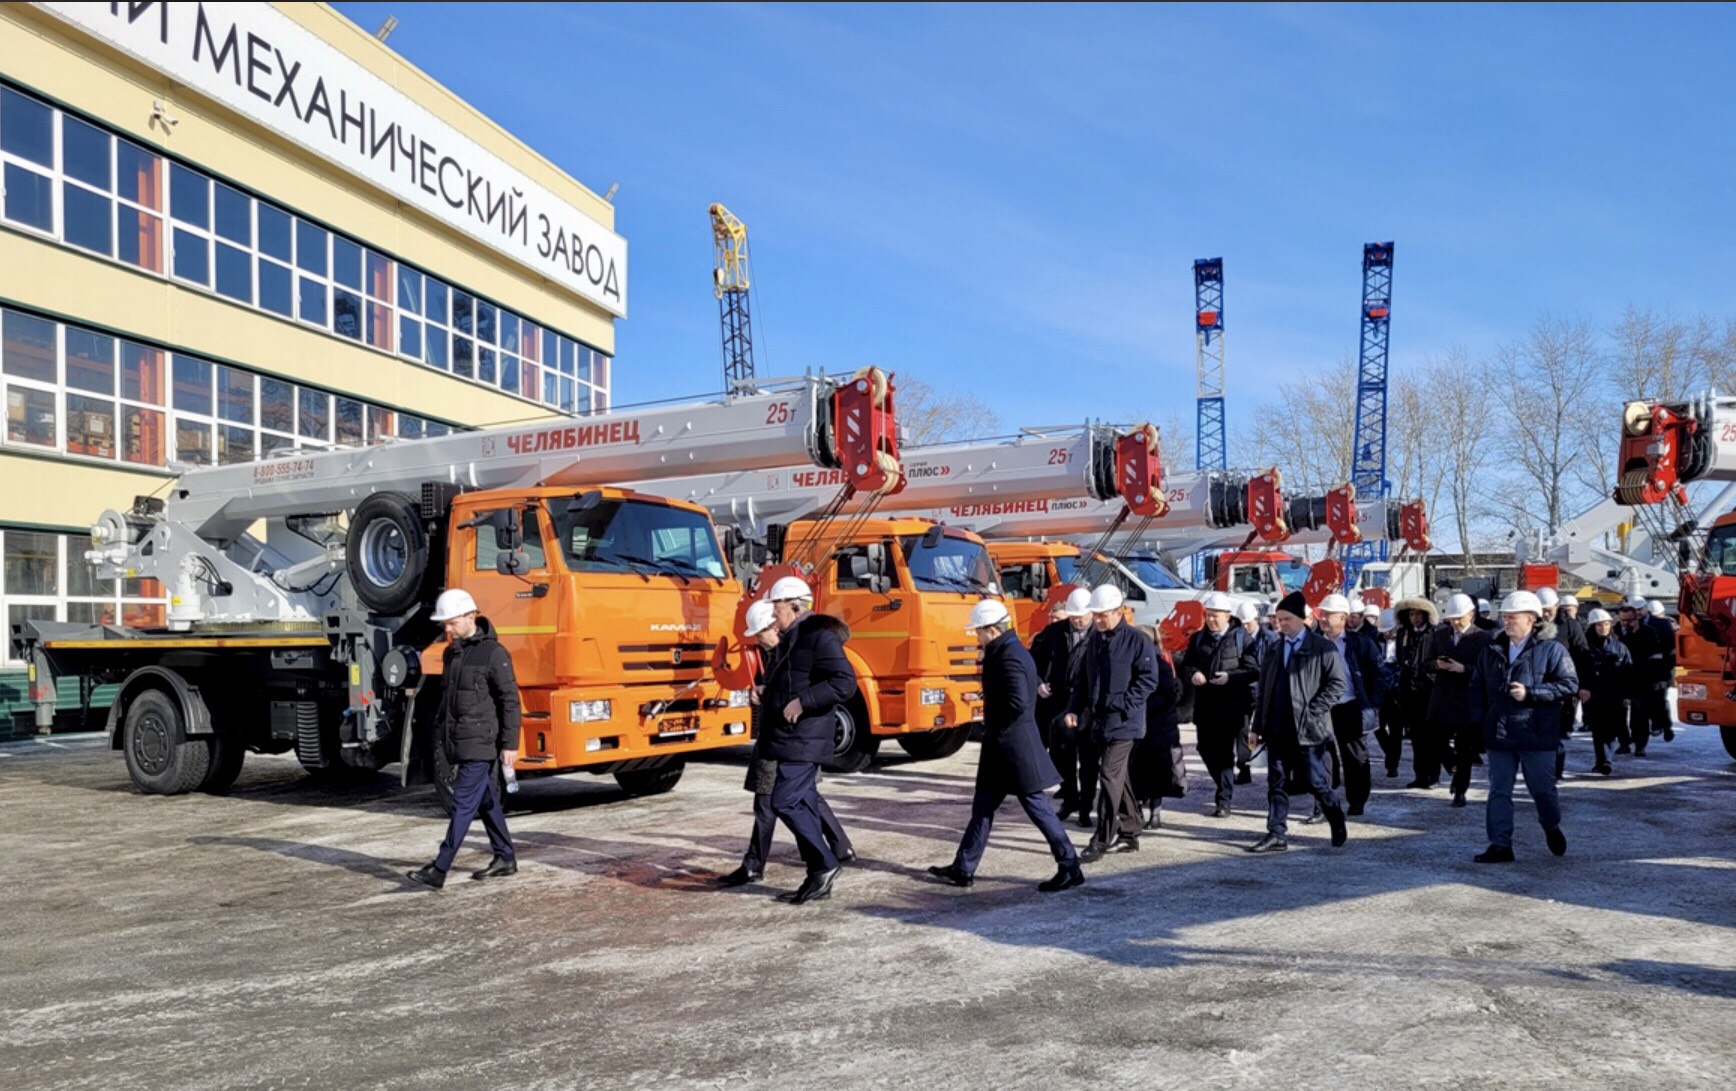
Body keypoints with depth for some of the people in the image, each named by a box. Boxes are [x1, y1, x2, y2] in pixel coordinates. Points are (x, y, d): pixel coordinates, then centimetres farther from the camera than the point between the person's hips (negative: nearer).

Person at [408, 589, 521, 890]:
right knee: (486, 802, 14)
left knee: (463, 805, -7)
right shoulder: (451, 653, 13)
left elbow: (510, 701, -12)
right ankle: (505, 858, 23)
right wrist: (441, 735, 22)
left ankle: (439, 870, -7)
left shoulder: (493, 653, -11)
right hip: (458, 743, 8)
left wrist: (510, 744, -14)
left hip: (480, 744, -8)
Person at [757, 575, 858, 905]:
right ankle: (818, 878, 17)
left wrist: (802, 703, -24)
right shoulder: (792, 639, 16)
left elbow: (845, 683, -22)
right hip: (793, 739, 10)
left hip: (804, 740, -10)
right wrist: (769, 693, 12)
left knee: (785, 801, -11)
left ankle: (825, 864, 0)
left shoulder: (819, 636, -14)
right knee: (803, 804, 11)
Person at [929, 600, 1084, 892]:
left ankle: (1070, 869, 7)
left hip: (1014, 747, -11)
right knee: (983, 806, 14)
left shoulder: (1009, 658, -19)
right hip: (1001, 748, 11)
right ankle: (963, 869, 21)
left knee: (1037, 807, -2)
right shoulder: (1009, 652, 12)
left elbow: (1017, 703, -29)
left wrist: (996, 727, -13)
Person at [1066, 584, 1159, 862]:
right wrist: (1074, 709, 8)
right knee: (1117, 778, 14)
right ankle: (1129, 834, 25)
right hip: (1098, 722, 7)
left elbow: (1149, 679, -10)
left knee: (1110, 776, -11)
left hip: (1123, 723, -7)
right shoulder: (1095, 640, 13)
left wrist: (1124, 704, -17)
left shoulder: (1136, 640, -8)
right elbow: (1086, 680, 18)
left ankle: (1102, 840, -6)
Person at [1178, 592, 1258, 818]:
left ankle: (1223, 801, 3)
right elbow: (1185, 665, 12)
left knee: (1225, 751, -3)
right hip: (1204, 704, 4)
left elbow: (1254, 670, -5)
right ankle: (1224, 787, 32)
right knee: (1205, 748, 9)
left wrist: (1230, 677, -19)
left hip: (1230, 706, -4)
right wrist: (1192, 674, -10)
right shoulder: (1198, 638, 11)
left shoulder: (1241, 638, -1)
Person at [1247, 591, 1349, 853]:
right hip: (1277, 730, 5)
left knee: (1317, 783, 1)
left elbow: (1339, 683, -7)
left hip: (1308, 731, -5)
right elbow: (1264, 690, 15)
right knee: (1277, 783, 6)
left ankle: (1338, 823, 26)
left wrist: (1313, 711, -13)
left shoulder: (1322, 648, -4)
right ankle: (1277, 835, 11)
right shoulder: (1274, 649, 12)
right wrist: (1258, 726, 11)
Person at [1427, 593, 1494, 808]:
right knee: (1433, 741, -1)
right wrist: (1437, 664, -8)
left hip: (1468, 701, -3)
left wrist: (1463, 669, -21)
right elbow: (1428, 662, 14)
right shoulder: (1439, 635, 9)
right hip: (1441, 699, 4)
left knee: (1465, 750, 4)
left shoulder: (1483, 638, -4)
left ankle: (1460, 791, 13)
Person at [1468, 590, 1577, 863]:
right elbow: (1477, 687, 17)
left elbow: (1570, 685, -12)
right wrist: (1481, 718, 6)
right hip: (1498, 736, 4)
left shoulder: (1551, 650, -5)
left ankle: (1551, 827, 38)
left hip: (1537, 736, -4)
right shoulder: (1492, 651, 10)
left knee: (1542, 789, 9)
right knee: (1499, 791, 5)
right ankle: (1500, 845, 9)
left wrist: (1530, 693, -20)